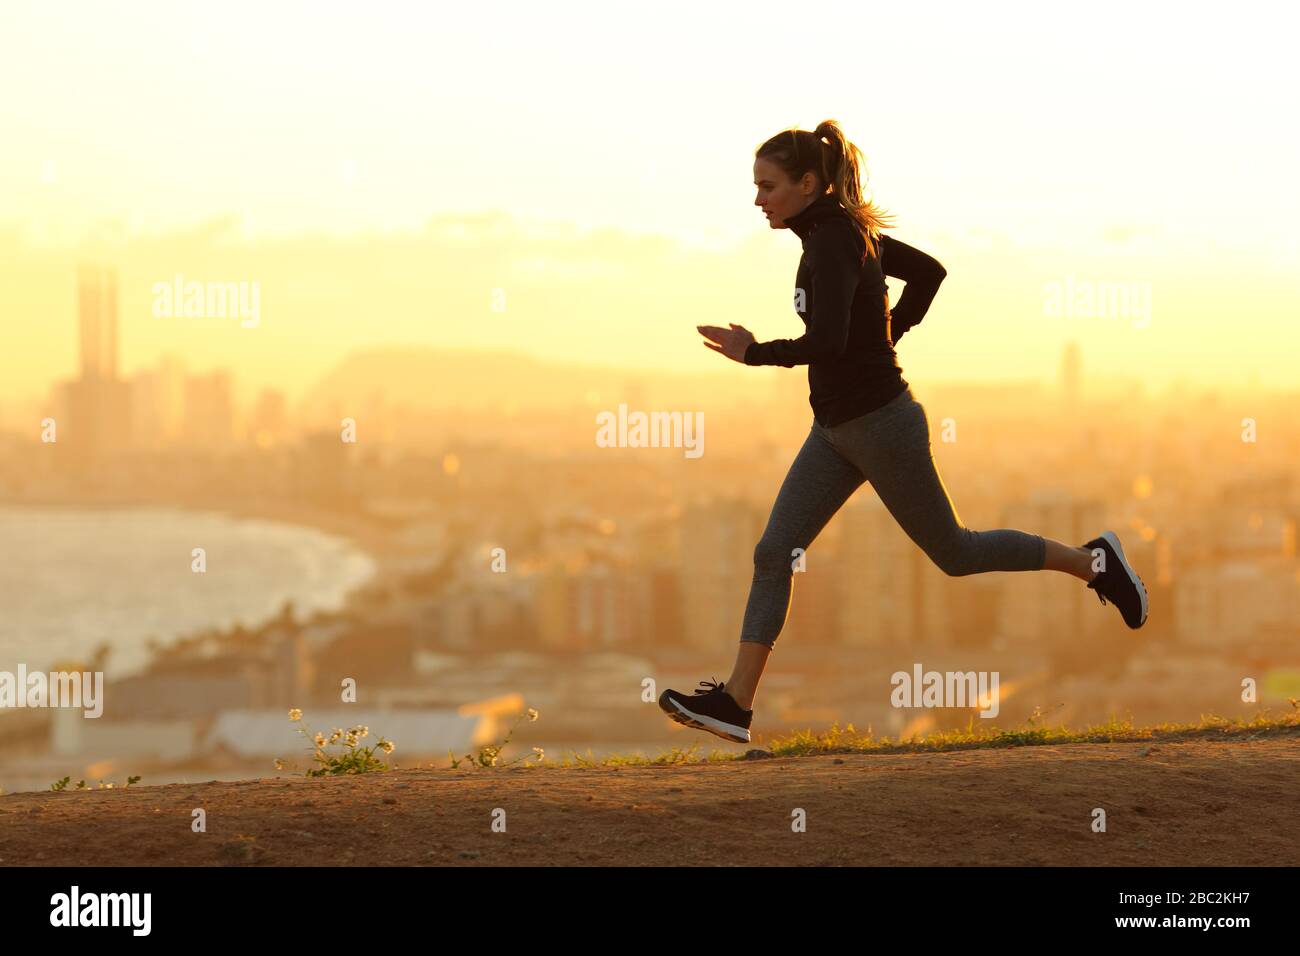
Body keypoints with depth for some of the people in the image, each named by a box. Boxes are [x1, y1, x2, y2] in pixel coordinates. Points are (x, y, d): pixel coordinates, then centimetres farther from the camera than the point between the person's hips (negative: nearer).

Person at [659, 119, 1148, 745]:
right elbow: (928, 272, 20)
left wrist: (754, 353, -19)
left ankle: (1093, 561, 23)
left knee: (952, 552, 6)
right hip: (836, 431, 10)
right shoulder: (849, 231, 7)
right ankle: (734, 704, 0)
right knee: (773, 554, 1)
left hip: (881, 426, -10)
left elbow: (826, 342, -32)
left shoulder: (831, 242, -21)